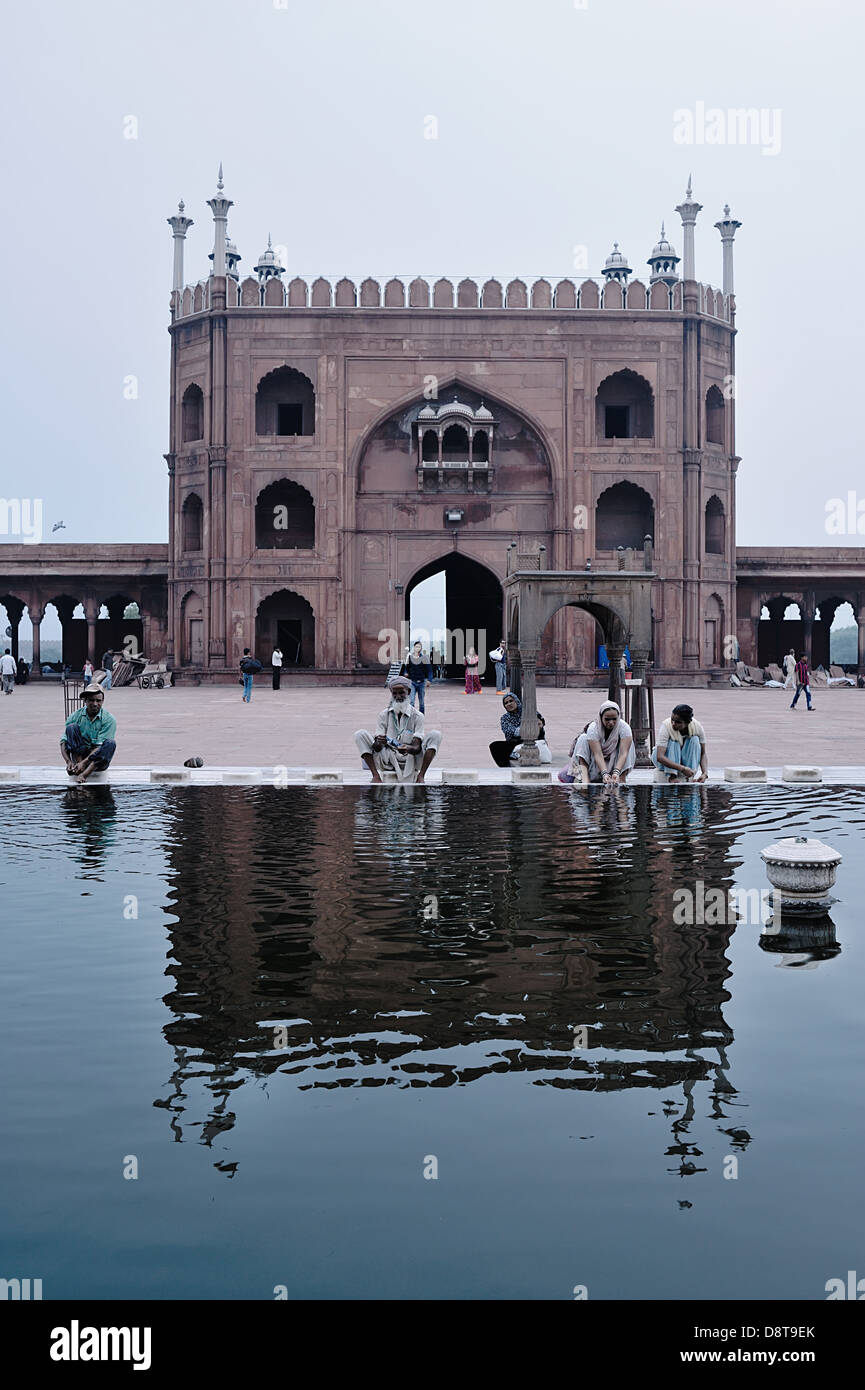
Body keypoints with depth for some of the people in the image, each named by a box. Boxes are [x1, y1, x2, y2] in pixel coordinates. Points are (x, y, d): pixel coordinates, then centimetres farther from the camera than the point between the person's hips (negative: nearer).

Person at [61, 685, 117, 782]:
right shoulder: (76, 717, -1)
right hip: (79, 755, 1)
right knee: (72, 727, -17)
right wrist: (68, 762, -23)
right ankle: (78, 768, -30)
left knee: (110, 743, -30)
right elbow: (64, 741, -4)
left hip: (98, 759, -1)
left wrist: (84, 762, -30)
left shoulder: (109, 719, -9)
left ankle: (84, 774, -40)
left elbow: (100, 746, -17)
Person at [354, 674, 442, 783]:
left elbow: (417, 747, -11)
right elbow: (377, 748, -4)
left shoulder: (417, 716, -1)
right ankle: (375, 775, -22)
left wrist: (409, 749, -36)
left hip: (410, 761, -1)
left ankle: (420, 775, -26)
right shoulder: (384, 715, 3)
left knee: (435, 735, -18)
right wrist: (378, 743, -30)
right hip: (388, 761, 1)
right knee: (360, 734, -14)